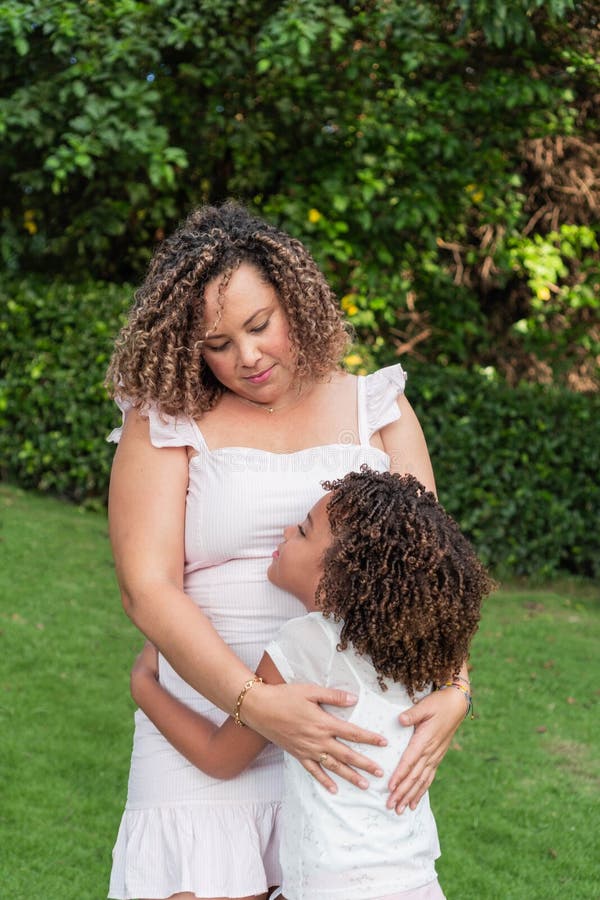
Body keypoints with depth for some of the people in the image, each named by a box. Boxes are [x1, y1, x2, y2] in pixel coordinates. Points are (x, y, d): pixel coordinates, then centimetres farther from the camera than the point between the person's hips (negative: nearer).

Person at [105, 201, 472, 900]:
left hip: (354, 723, 2)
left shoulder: (375, 408, 7)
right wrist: (259, 703, -24)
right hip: (212, 716, -2)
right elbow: (147, 589, -11)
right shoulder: (166, 424, -1)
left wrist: (451, 689, -18)